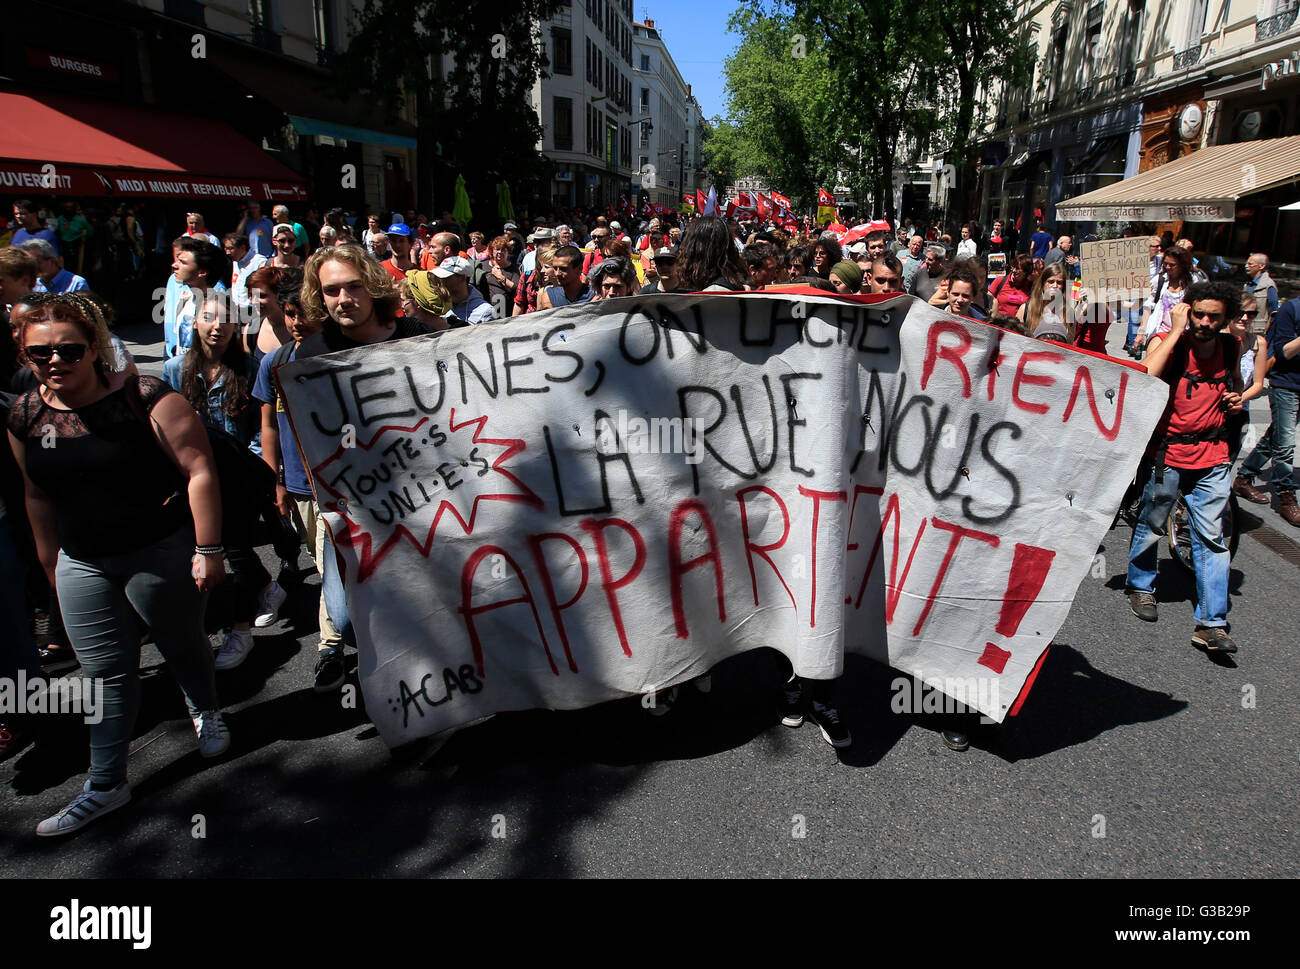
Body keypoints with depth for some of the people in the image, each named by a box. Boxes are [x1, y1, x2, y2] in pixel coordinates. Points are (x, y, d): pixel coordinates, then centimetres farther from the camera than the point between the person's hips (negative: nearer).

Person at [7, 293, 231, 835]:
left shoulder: (145, 399, -17)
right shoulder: (24, 417, 1)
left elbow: (199, 470, -18)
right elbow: (38, 495, 13)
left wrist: (207, 550, -20)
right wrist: (51, 566, 17)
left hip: (161, 552, -4)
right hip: (82, 564, 5)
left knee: (182, 646, 15)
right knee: (105, 670, 10)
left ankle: (206, 713, 46)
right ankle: (106, 786, 22)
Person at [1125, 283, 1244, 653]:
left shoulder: (1231, 347, 5)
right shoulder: (1167, 342, -10)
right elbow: (1146, 376, -32)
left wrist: (1236, 400, 3)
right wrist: (1176, 331, -25)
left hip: (1213, 457, 3)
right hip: (1168, 454, -3)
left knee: (1211, 538, 1)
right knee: (1152, 526, 12)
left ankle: (1211, 624, 4)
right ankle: (1141, 586, 38)